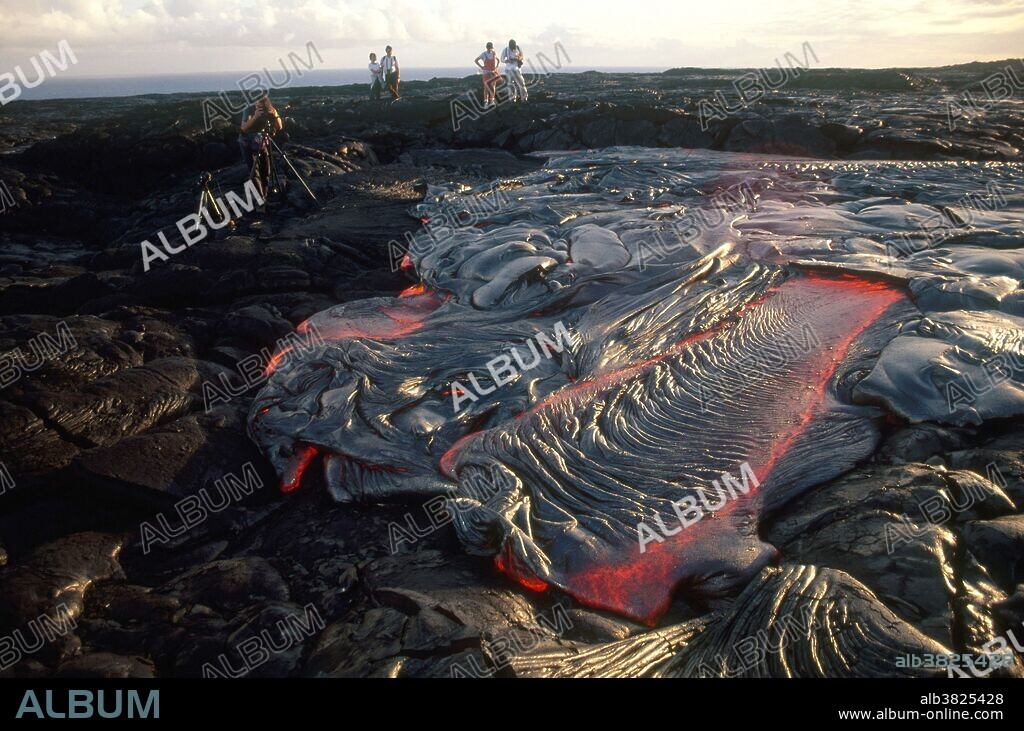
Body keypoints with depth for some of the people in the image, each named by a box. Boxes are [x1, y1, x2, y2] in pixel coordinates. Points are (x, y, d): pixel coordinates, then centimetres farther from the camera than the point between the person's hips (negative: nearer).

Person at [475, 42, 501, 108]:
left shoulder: (494, 53, 1)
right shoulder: (484, 54, -9)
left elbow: (497, 60, 21)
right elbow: (476, 60, -2)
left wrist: (497, 66, 5)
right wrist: (481, 67, -8)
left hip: (494, 72, 3)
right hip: (486, 72, -3)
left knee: (493, 86, 4)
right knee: (486, 87, -3)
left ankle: (492, 100, 12)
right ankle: (486, 102, -1)